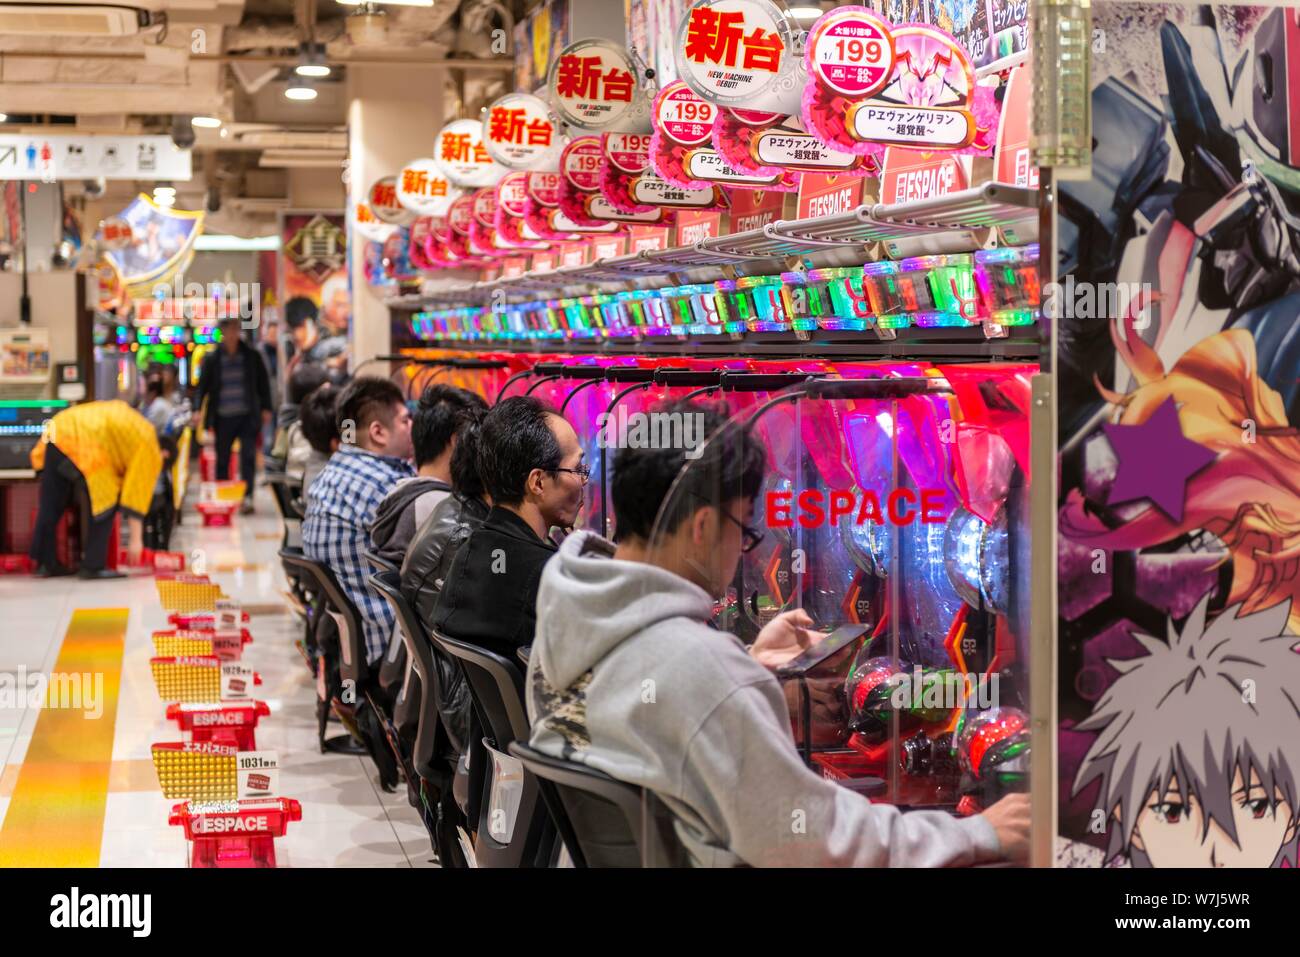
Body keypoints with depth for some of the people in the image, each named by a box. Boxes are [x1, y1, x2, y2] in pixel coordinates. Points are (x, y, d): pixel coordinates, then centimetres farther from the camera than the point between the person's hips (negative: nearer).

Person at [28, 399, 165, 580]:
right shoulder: (150, 451, 6)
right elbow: (136, 496, 4)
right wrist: (136, 539, 7)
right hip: (82, 444, -8)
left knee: (51, 504, 15)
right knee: (105, 506, 4)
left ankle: (46, 563, 22)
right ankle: (93, 566, 3)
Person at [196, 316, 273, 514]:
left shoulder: (252, 356, 3)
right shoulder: (212, 359, 2)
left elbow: (263, 383, 9)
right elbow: (203, 387, 4)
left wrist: (266, 408, 3)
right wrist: (204, 417, -4)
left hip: (247, 416, -1)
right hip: (223, 418, 1)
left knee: (248, 457, -10)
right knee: (222, 460, 9)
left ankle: (247, 496, -10)